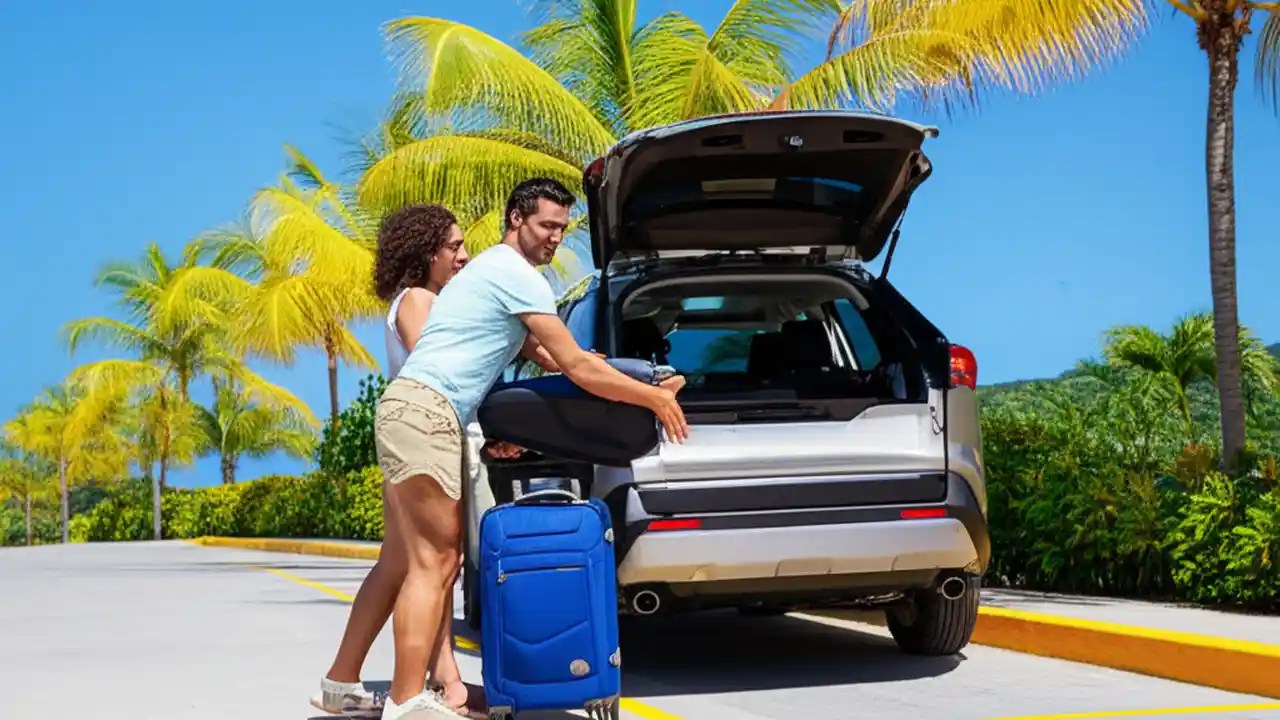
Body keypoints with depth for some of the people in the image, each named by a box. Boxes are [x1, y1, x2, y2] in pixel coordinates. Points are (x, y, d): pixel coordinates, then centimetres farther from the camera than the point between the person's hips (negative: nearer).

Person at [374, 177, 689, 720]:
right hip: (424, 411, -10)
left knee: (440, 562, 7)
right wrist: (655, 397, -1)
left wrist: (579, 364, 25)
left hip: (419, 414, 10)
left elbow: (530, 347, 39)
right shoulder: (518, 276, -6)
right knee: (433, 563, -14)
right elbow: (577, 367, -8)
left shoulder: (493, 269, 26)